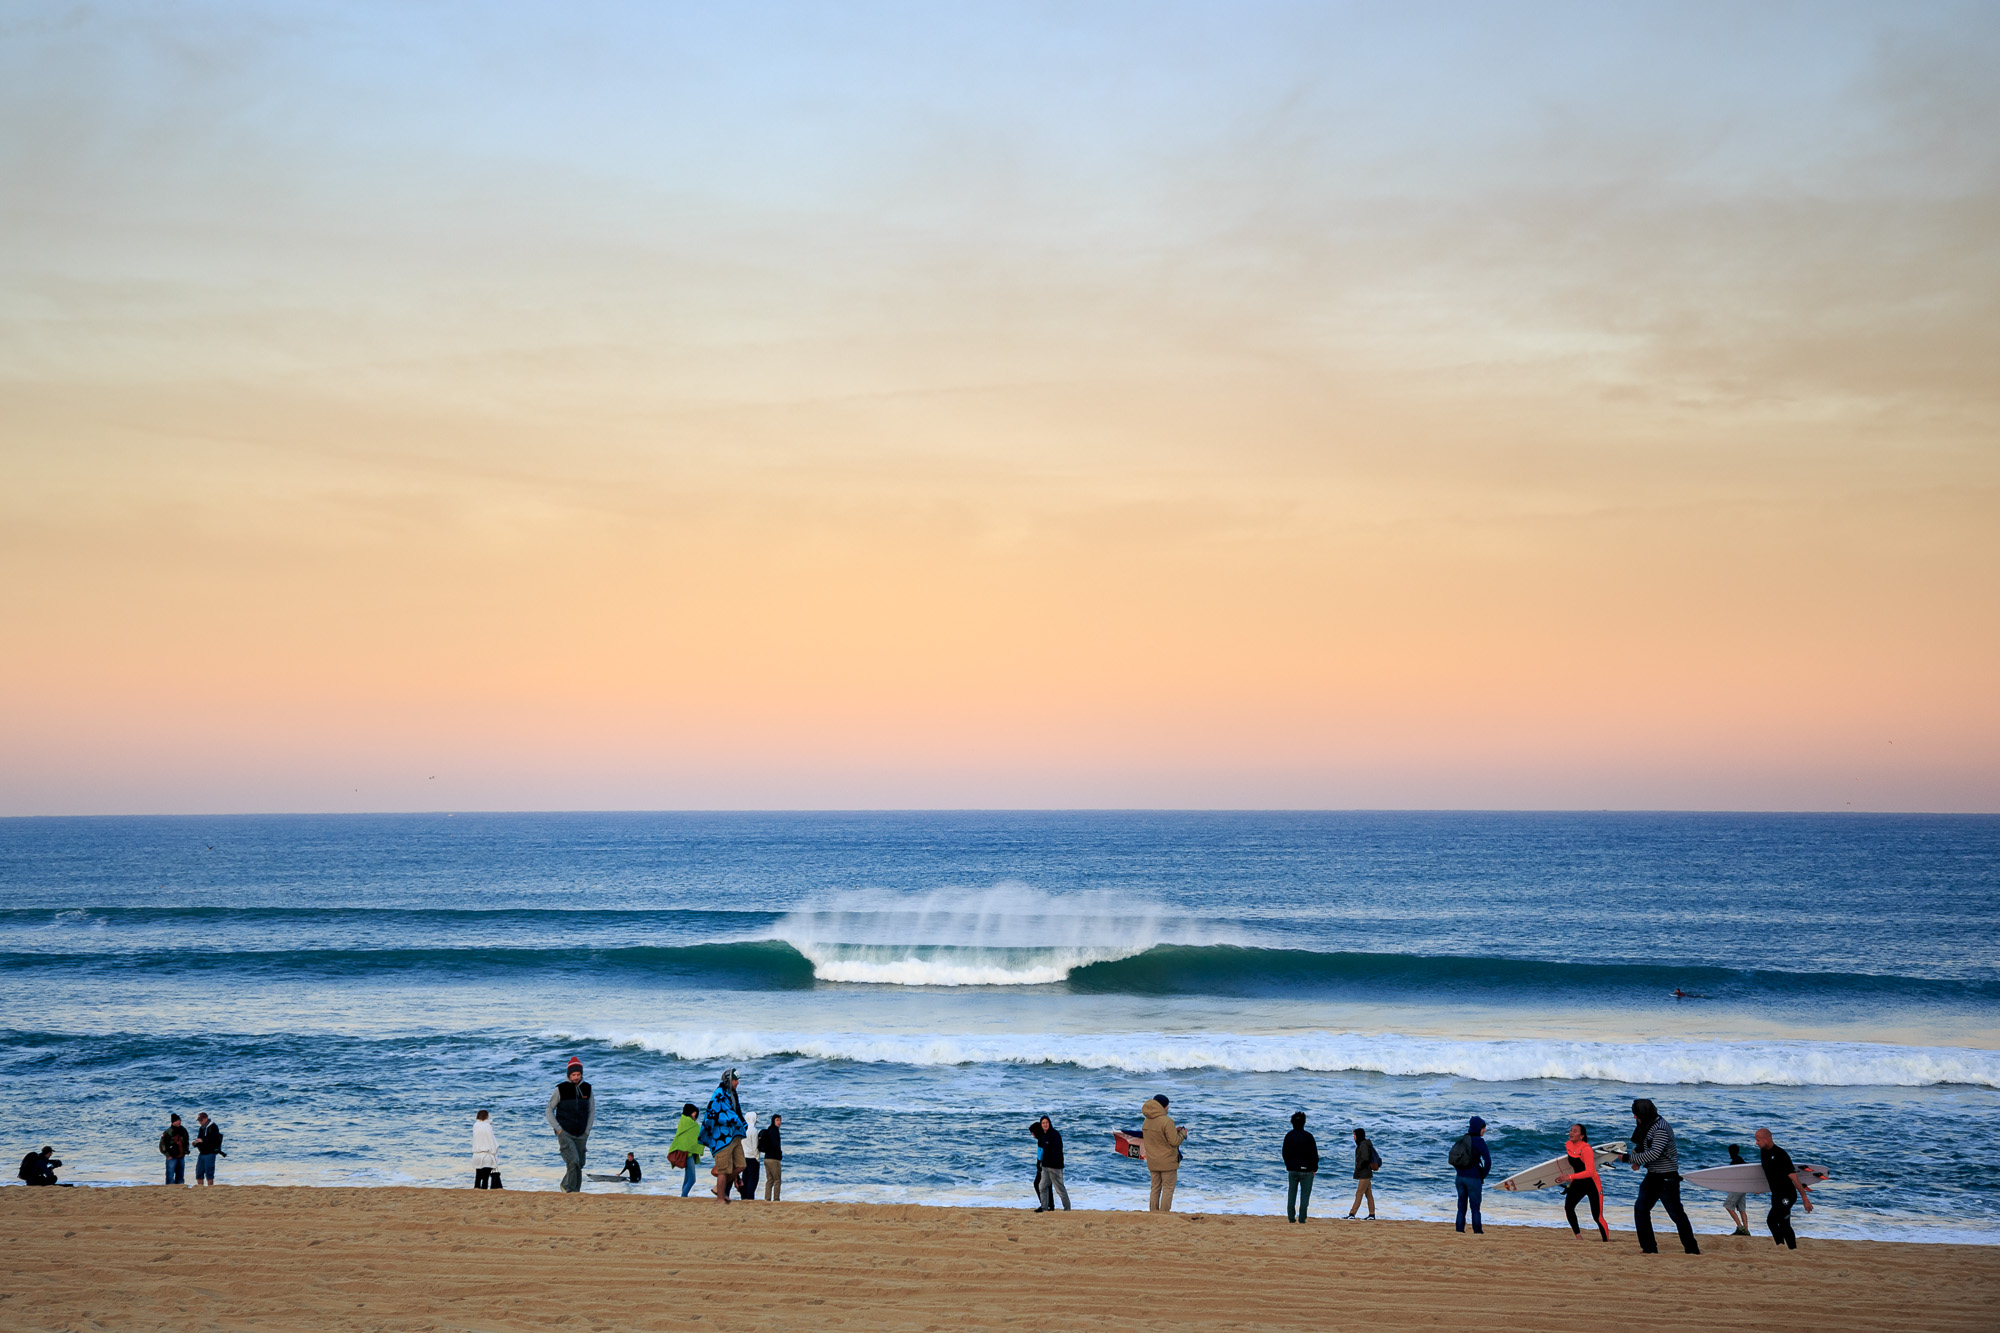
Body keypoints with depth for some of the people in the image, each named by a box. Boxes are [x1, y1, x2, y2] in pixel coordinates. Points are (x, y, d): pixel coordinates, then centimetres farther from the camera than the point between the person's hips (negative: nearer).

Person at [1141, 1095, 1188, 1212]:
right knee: (1168, 1189, 2)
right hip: (1167, 1161, -7)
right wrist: (1182, 1134, 0)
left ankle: (1153, 1213, 16)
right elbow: (1174, 1141, -19)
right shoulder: (1167, 1121, -20)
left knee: (1155, 1188, 15)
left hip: (1153, 1162, 7)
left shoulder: (1147, 1121, 4)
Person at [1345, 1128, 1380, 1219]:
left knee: (1359, 1194, -8)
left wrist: (1358, 1168, -12)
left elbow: (1365, 1159, -25)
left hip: (1364, 1174, -10)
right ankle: (1372, 1215, 10)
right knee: (1369, 1195, 9)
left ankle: (1352, 1214, -9)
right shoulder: (1361, 1145, 15)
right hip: (1365, 1174, 10)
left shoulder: (1364, 1145, -15)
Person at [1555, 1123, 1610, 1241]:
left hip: (1592, 1184, -6)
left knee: (1597, 1217, -5)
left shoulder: (1586, 1149, -24)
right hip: (1578, 1183, 6)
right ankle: (1578, 1237, -9)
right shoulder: (1568, 1145, -1)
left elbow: (1590, 1172, -31)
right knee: (1568, 1207, -16)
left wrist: (1570, 1177, -36)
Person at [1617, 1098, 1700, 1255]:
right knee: (1640, 1209, 5)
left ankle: (1692, 1248, 7)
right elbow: (1641, 1147, 20)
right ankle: (1649, 1247, 9)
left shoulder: (1661, 1128, -20)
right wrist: (1636, 1160, -2)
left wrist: (1629, 1158, -24)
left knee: (1676, 1213, -3)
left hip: (1667, 1177, -9)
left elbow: (1655, 1153, -29)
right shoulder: (1646, 1126, 8)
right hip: (1653, 1176, 9)